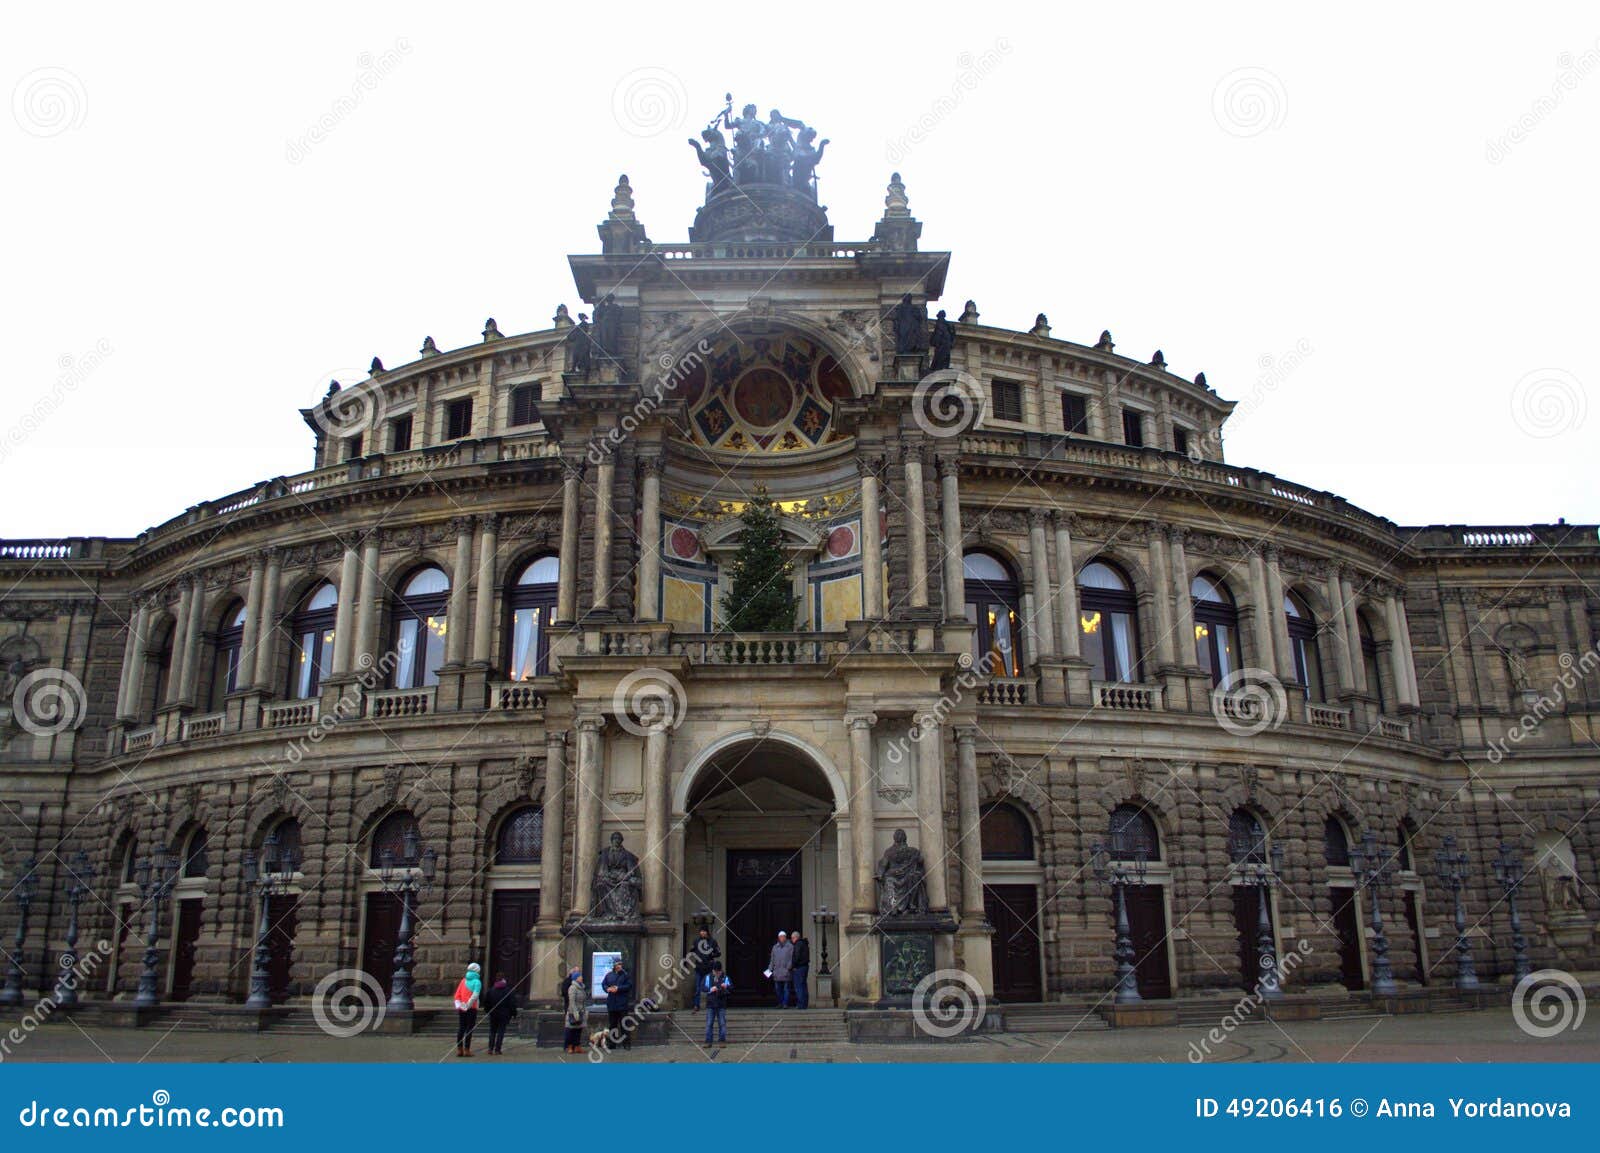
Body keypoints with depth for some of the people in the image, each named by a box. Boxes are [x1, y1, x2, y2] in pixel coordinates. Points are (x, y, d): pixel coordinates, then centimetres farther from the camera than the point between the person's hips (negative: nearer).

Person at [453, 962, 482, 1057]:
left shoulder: (464, 980, 11)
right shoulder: (477, 982, -7)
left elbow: (457, 994, 7)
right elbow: (474, 996, -18)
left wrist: (458, 1005, 3)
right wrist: (468, 1005, -12)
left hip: (461, 1009, 5)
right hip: (471, 1009, -5)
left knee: (460, 1028, 9)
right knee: (469, 1029, 0)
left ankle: (459, 1049, 10)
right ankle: (467, 1050, -2)